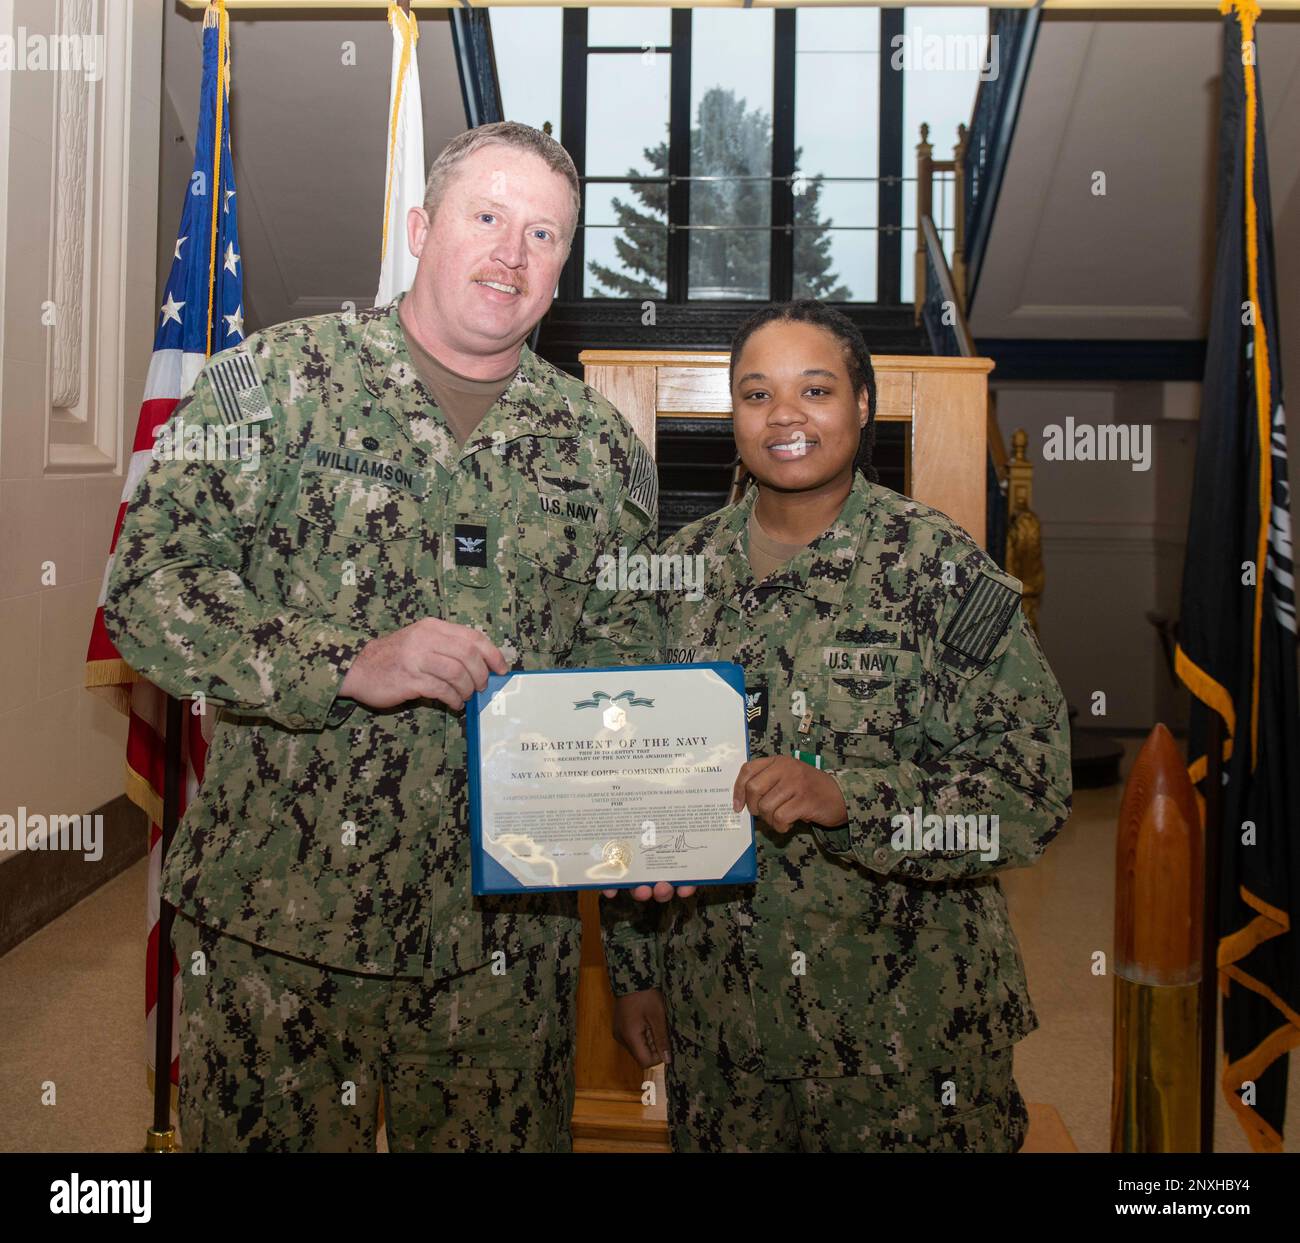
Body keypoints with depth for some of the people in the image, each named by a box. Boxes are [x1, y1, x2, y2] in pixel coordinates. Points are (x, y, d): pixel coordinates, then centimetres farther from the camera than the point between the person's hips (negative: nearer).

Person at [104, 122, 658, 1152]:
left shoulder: (601, 444, 6)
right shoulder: (273, 379, -3)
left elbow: (622, 660, 10)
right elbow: (148, 581, -9)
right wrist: (348, 665, -21)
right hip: (279, 916, -2)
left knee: (507, 1135, 15)